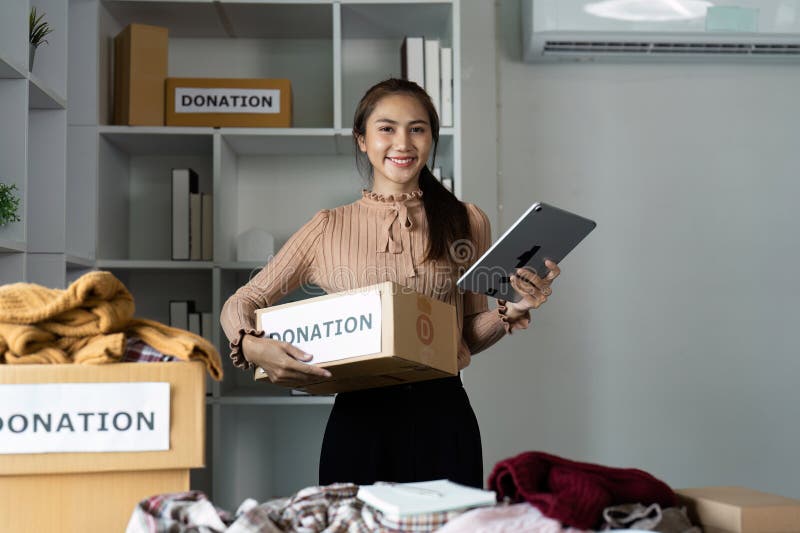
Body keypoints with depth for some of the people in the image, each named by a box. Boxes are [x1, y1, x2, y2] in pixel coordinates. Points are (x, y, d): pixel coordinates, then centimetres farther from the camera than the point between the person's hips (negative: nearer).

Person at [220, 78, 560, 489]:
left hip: (443, 414, 1)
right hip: (360, 417, -1)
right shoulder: (329, 228, 4)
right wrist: (253, 347, -13)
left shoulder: (466, 222, 7)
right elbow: (239, 304, 7)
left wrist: (513, 311, -5)